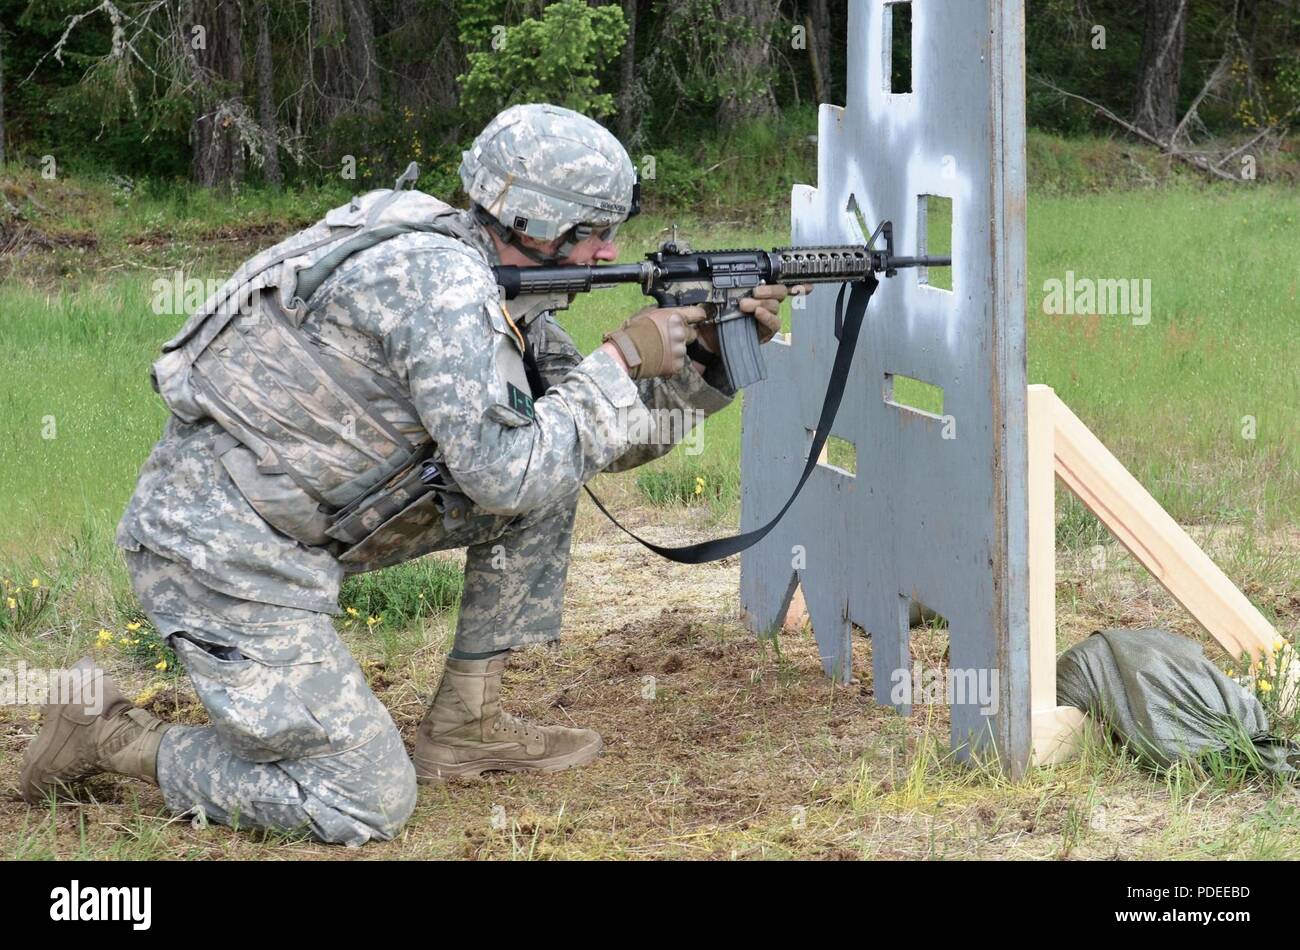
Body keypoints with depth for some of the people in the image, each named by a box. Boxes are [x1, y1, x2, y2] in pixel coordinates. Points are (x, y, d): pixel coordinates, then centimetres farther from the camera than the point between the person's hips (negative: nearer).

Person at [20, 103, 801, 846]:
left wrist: (709, 359, 3)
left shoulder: (496, 285, 8)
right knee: (368, 805, -8)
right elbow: (505, 474, -24)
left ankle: (465, 724, 13)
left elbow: (606, 437, 15)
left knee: (552, 475, 7)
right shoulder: (439, 278, -22)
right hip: (220, 549, -10)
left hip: (302, 514, 10)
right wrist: (621, 359, -14)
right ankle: (111, 740, 5)